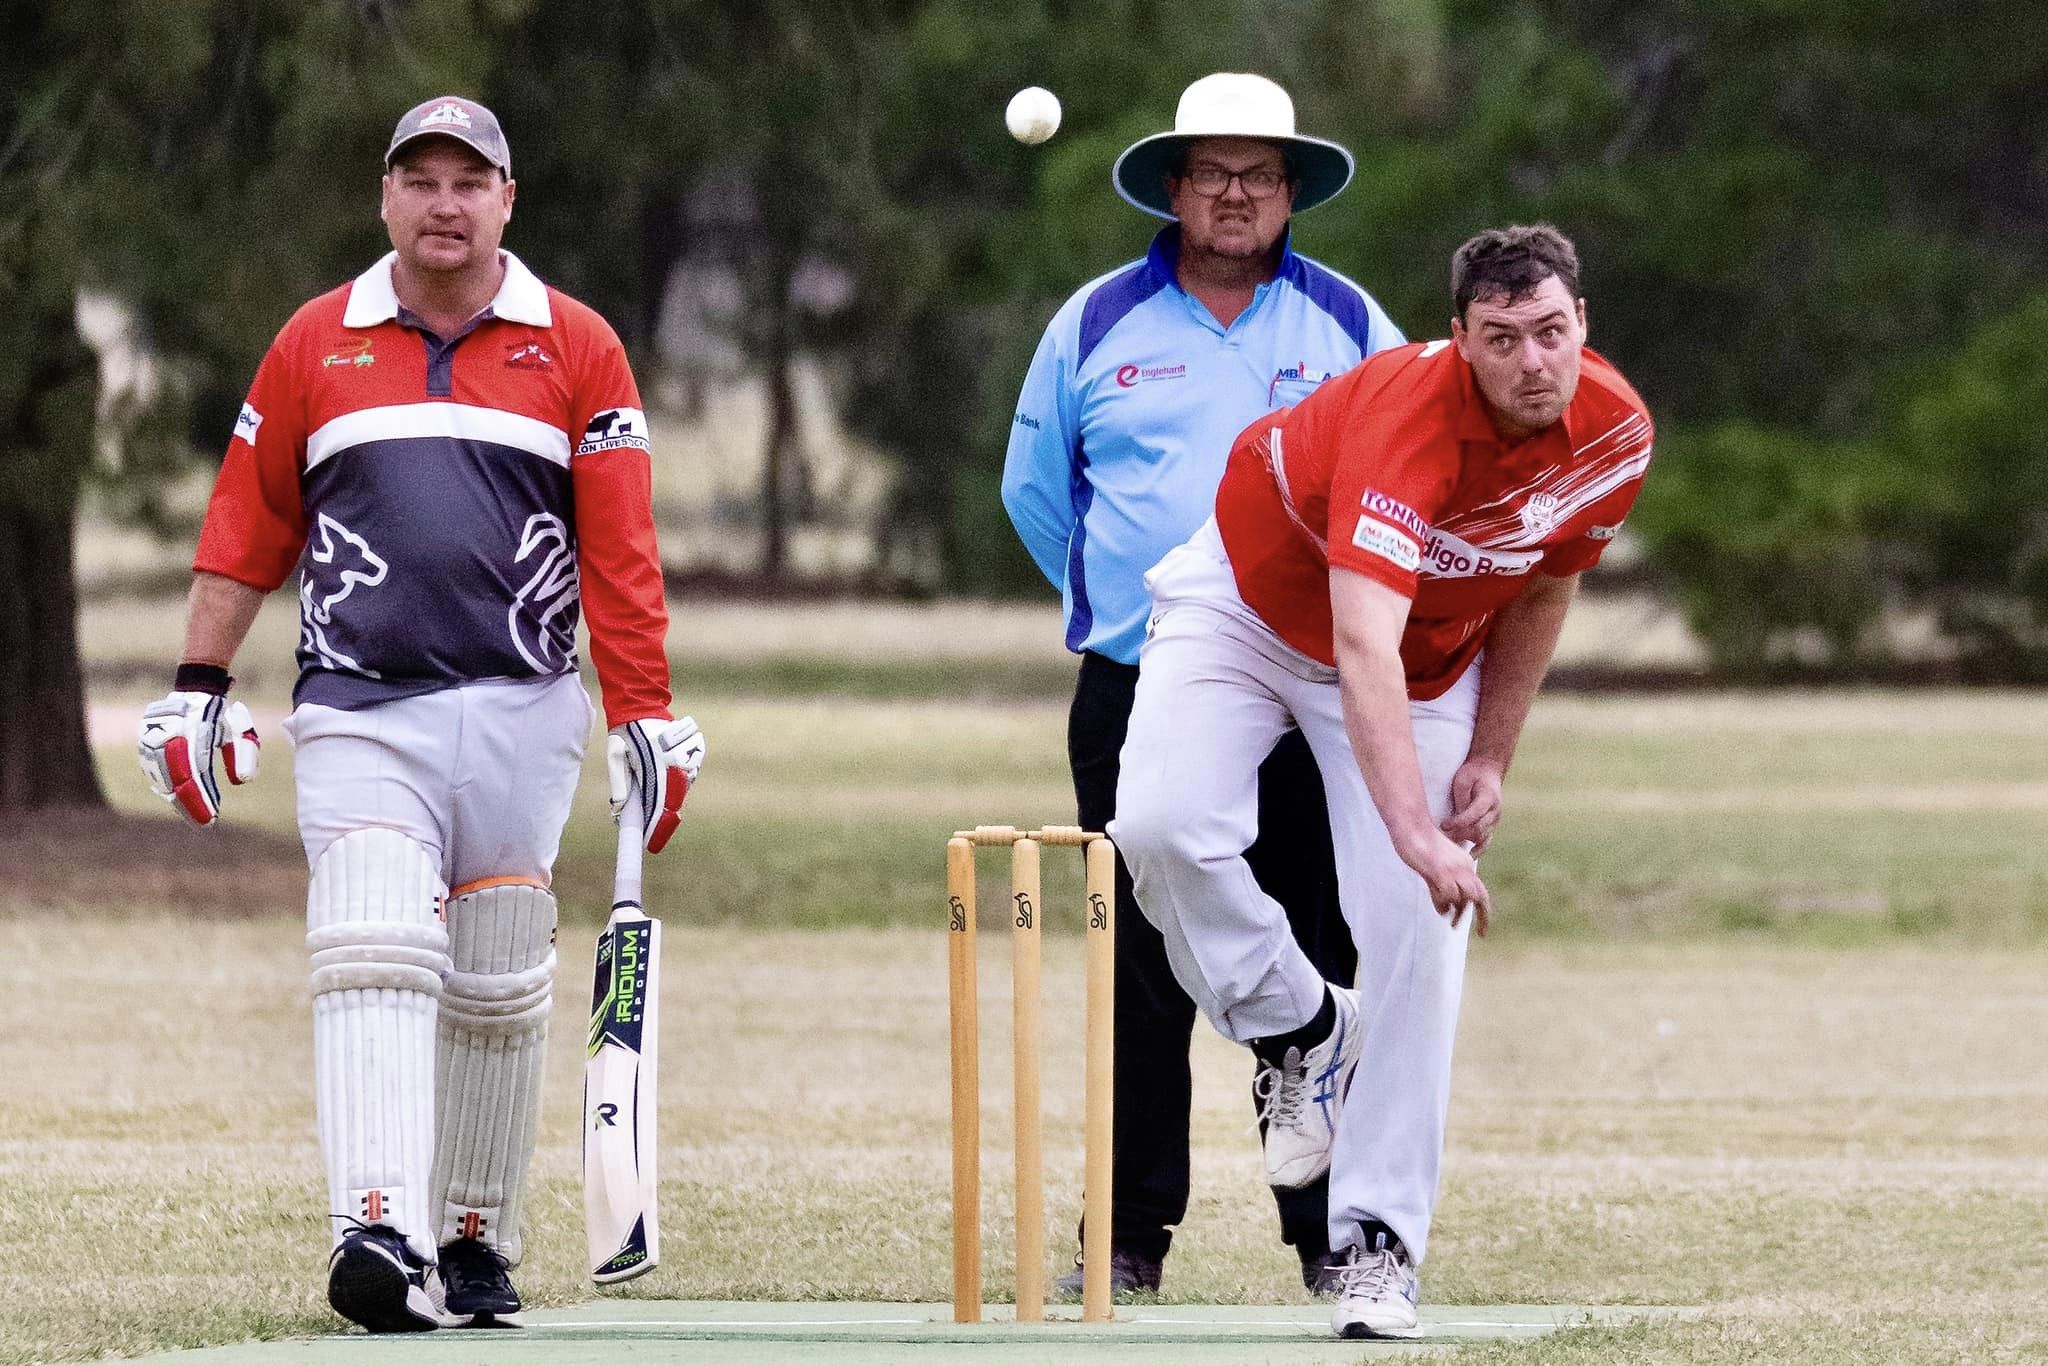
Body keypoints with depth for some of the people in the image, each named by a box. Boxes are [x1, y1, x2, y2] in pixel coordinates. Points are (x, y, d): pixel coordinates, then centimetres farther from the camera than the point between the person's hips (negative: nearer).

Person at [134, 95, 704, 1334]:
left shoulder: (577, 349, 6)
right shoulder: (315, 347, 9)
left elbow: (622, 551, 3)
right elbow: (247, 531, 12)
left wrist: (646, 718, -3)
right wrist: (197, 693, 6)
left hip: (519, 711, 1)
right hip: (358, 712, -1)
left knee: (498, 994, 6)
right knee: (374, 964, -18)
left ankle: (476, 1242, 20)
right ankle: (382, 1236, -30)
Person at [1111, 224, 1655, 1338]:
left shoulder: (1615, 431, -20)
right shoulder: (1409, 415, -39)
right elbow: (1361, 643, -49)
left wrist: (1490, 761, -2)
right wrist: (1415, 830, -59)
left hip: (1433, 653, 4)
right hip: (1250, 604, -4)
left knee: (1419, 938, -9)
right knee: (1162, 826, -26)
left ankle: (1379, 1244, -4)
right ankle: (1301, 1029, 1)